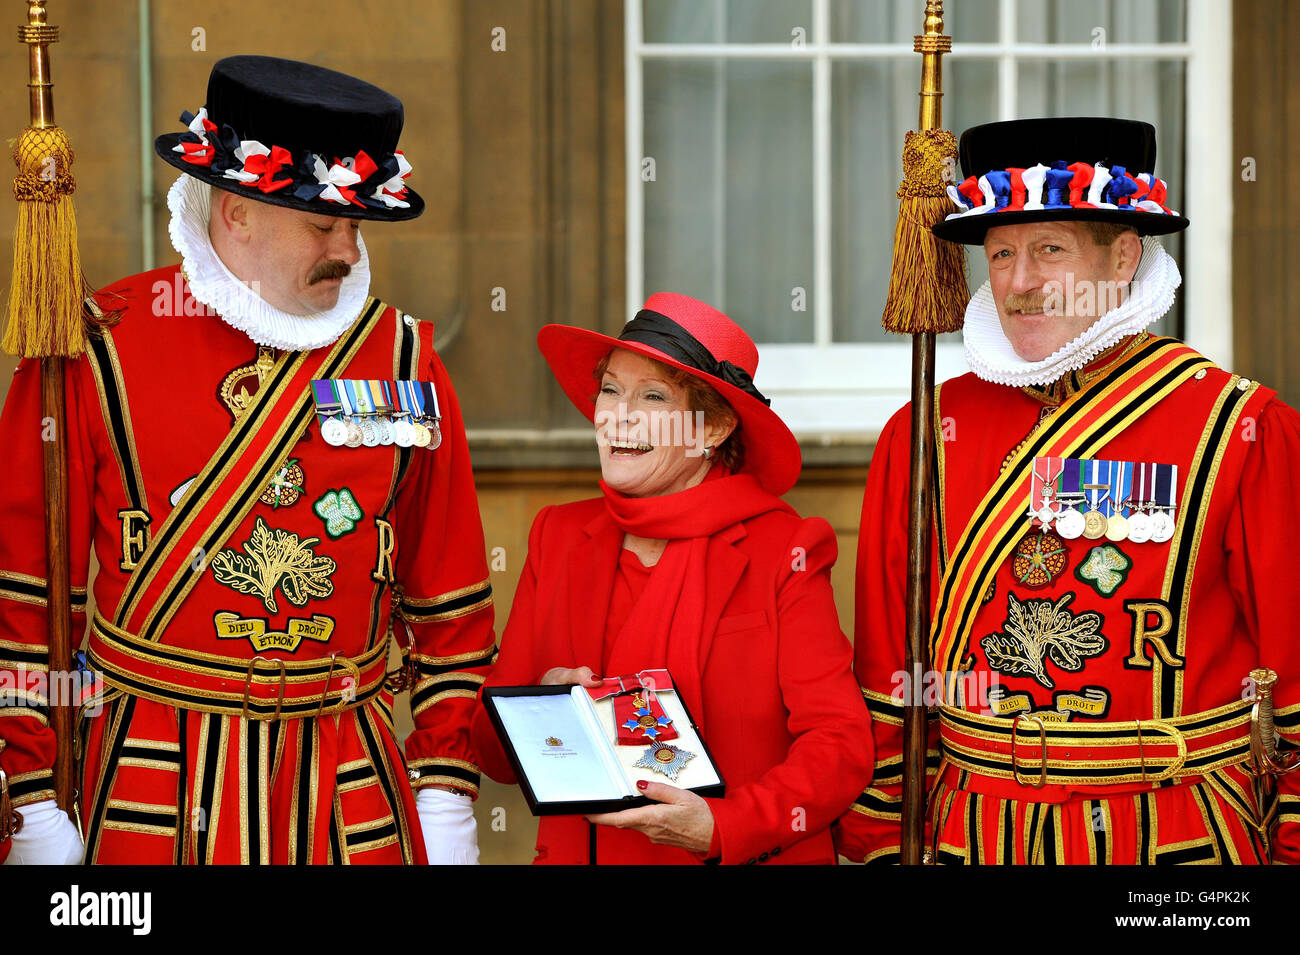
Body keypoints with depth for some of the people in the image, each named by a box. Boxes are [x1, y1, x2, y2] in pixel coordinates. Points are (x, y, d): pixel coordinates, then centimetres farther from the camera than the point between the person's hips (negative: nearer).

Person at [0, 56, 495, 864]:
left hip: (356, 791, 2)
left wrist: (446, 802, 4)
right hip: (153, 789, -2)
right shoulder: (98, 352, -5)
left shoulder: (401, 357, 3)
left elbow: (450, 610, 7)